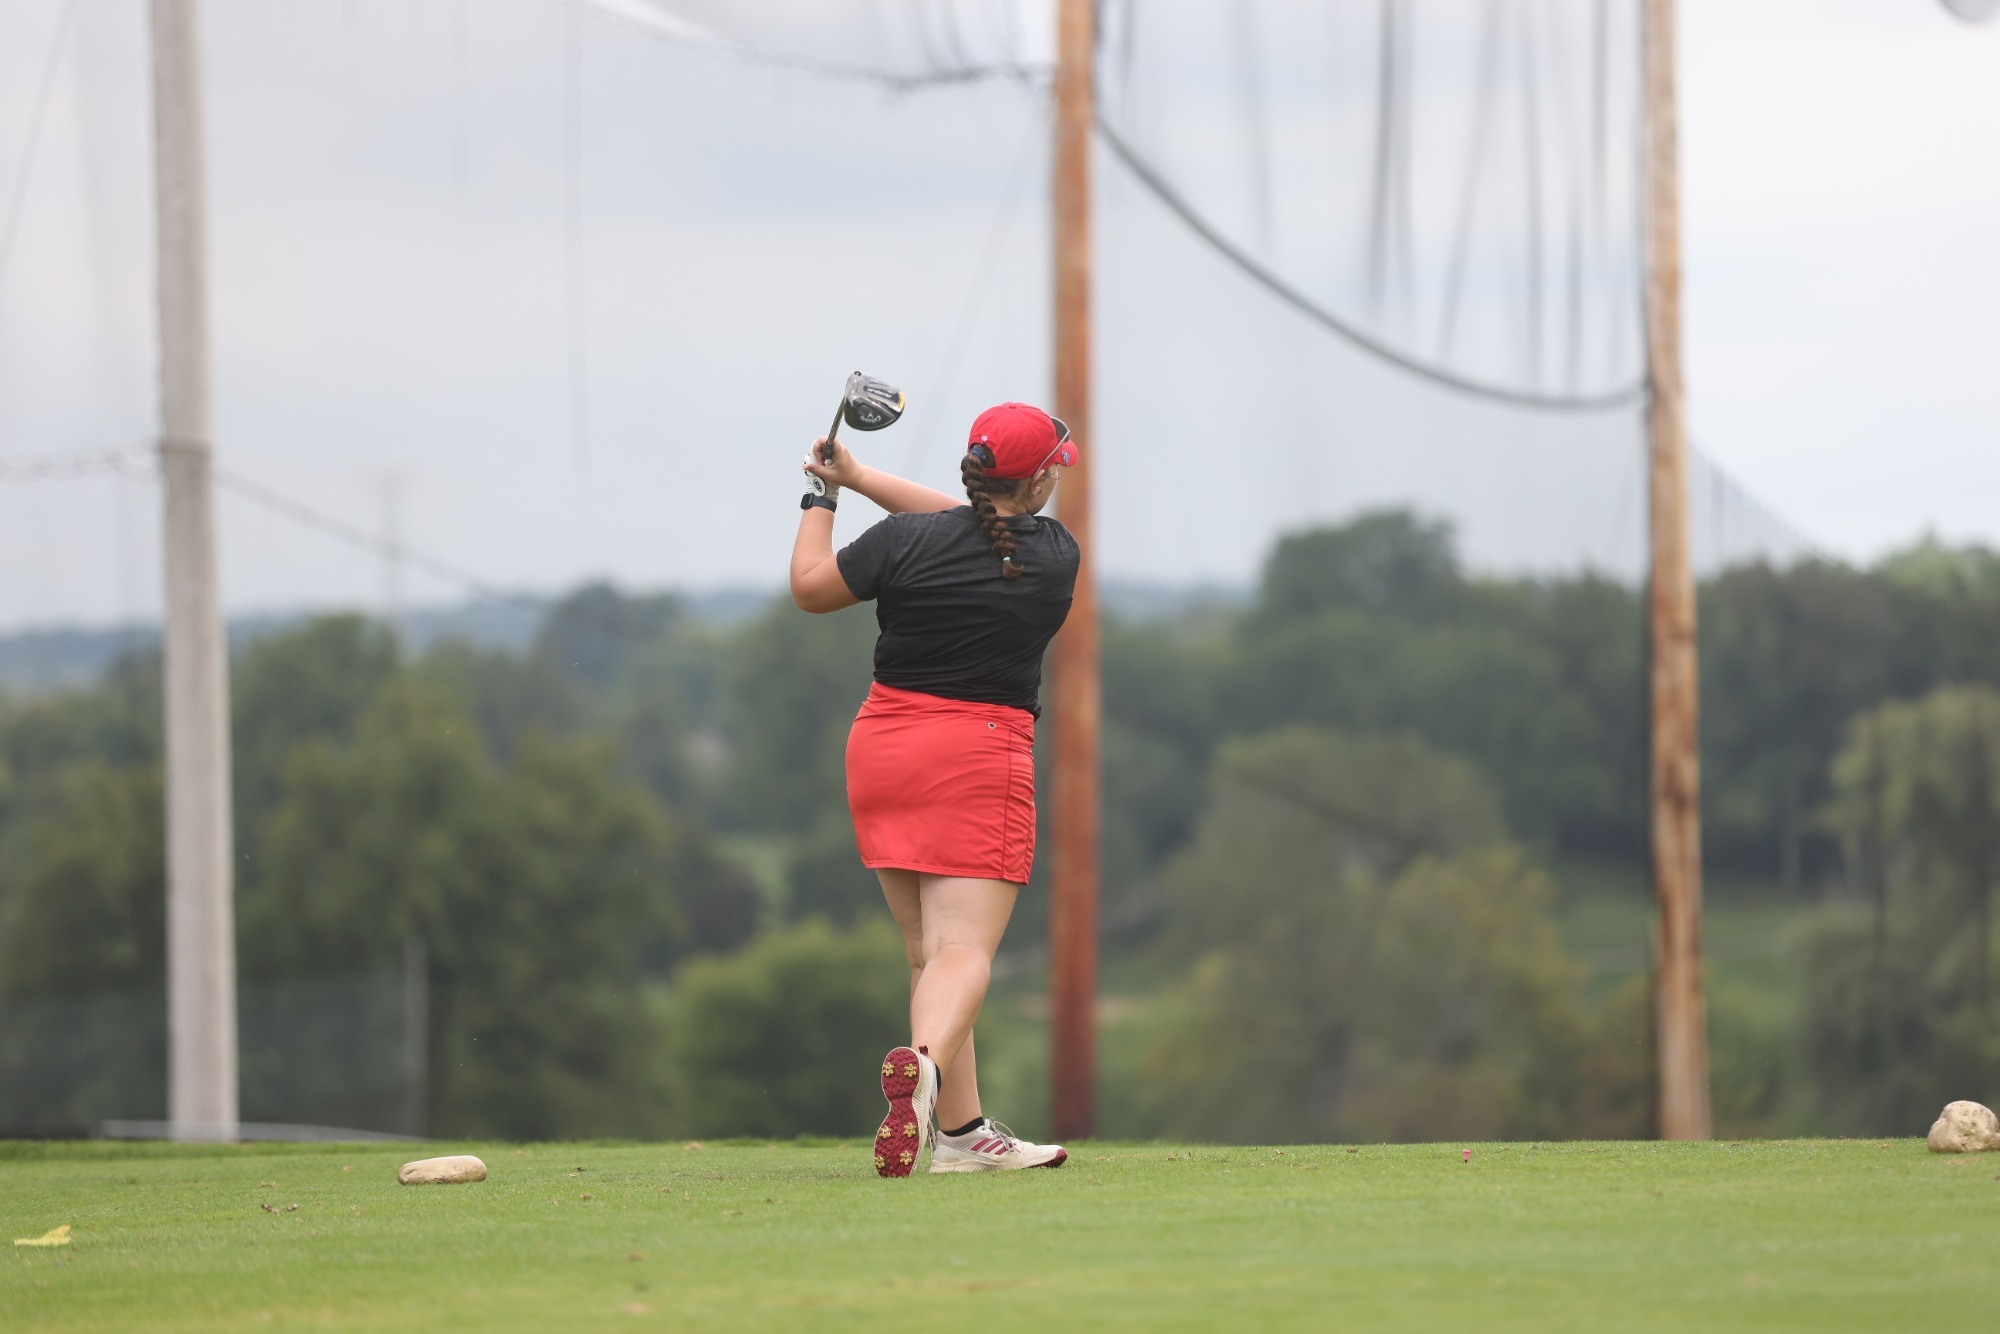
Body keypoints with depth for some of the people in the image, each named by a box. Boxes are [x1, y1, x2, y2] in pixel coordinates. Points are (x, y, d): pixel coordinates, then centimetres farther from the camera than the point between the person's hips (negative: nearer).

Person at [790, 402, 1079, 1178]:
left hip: (882, 744, 3)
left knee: (926, 947, 10)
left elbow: (809, 587, 9)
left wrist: (822, 499, 24)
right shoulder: (1056, 556, 0)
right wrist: (858, 478, 19)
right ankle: (927, 1064, -43)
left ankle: (962, 1131, 9)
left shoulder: (906, 541, -3)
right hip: (980, 757, -3)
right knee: (964, 946, -13)